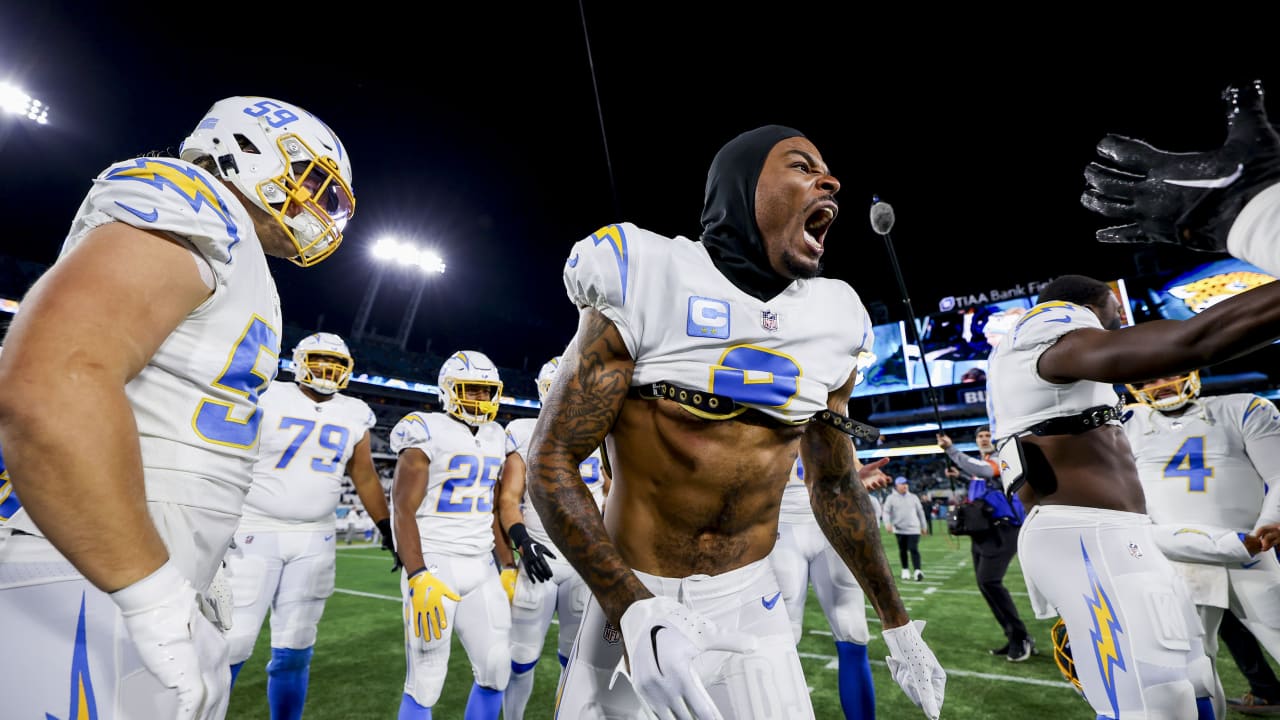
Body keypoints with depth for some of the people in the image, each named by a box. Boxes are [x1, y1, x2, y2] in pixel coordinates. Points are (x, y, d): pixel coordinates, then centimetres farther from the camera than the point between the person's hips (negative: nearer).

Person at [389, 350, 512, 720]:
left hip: (482, 568, 6)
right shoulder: (428, 433, -10)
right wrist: (418, 578, -23)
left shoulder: (495, 438, 10)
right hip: (435, 565, -6)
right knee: (426, 684, 4)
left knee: (497, 671, 8)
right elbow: (403, 512, -14)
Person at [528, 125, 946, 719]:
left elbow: (834, 483, 10)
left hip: (749, 604, 4)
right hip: (630, 599, -3)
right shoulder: (647, 281, -16)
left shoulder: (834, 323, -1)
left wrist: (897, 625, 15)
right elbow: (551, 460, -15)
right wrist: (633, 610, -25)